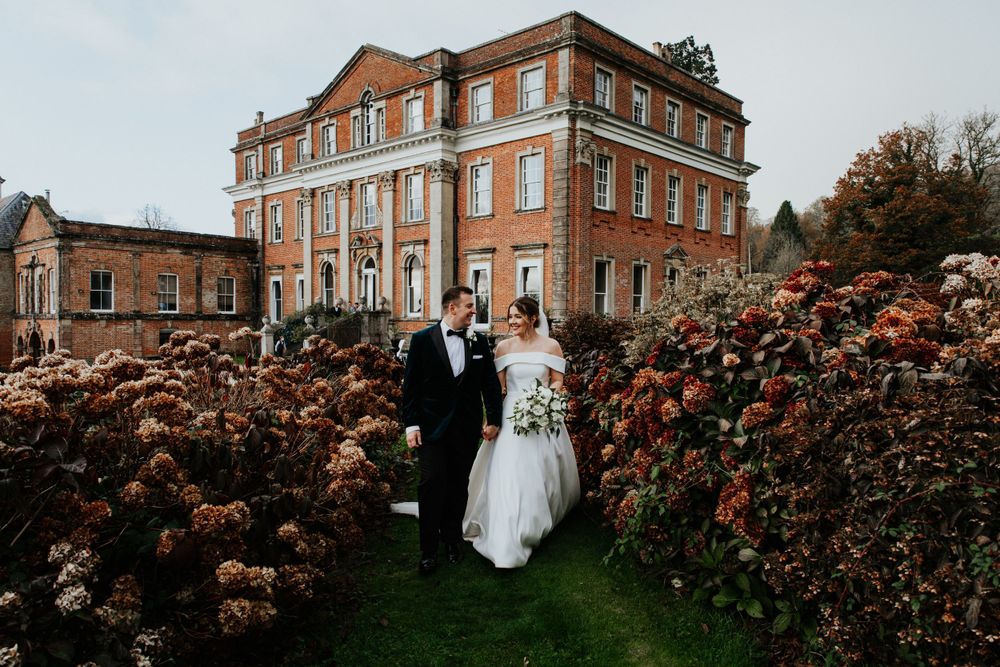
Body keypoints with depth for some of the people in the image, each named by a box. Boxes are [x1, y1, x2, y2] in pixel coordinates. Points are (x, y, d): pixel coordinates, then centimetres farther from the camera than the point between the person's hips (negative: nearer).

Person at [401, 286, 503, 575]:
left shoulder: (479, 341, 4)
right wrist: (411, 425, -7)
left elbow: (491, 383, 8)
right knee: (432, 485, -5)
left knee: (458, 485, 12)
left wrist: (493, 420, 5)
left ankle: (452, 540, 29)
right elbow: (410, 386, -3)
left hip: (467, 428, 3)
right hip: (432, 428, -3)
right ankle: (428, 549, 6)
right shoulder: (422, 339, -4)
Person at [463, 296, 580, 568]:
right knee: (508, 474, -6)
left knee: (541, 473, 10)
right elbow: (498, 386, 2)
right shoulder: (504, 347, 1)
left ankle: (541, 522, 37)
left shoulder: (550, 346, -2)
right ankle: (508, 544, 1)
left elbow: (558, 382, 1)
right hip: (511, 416, 0)